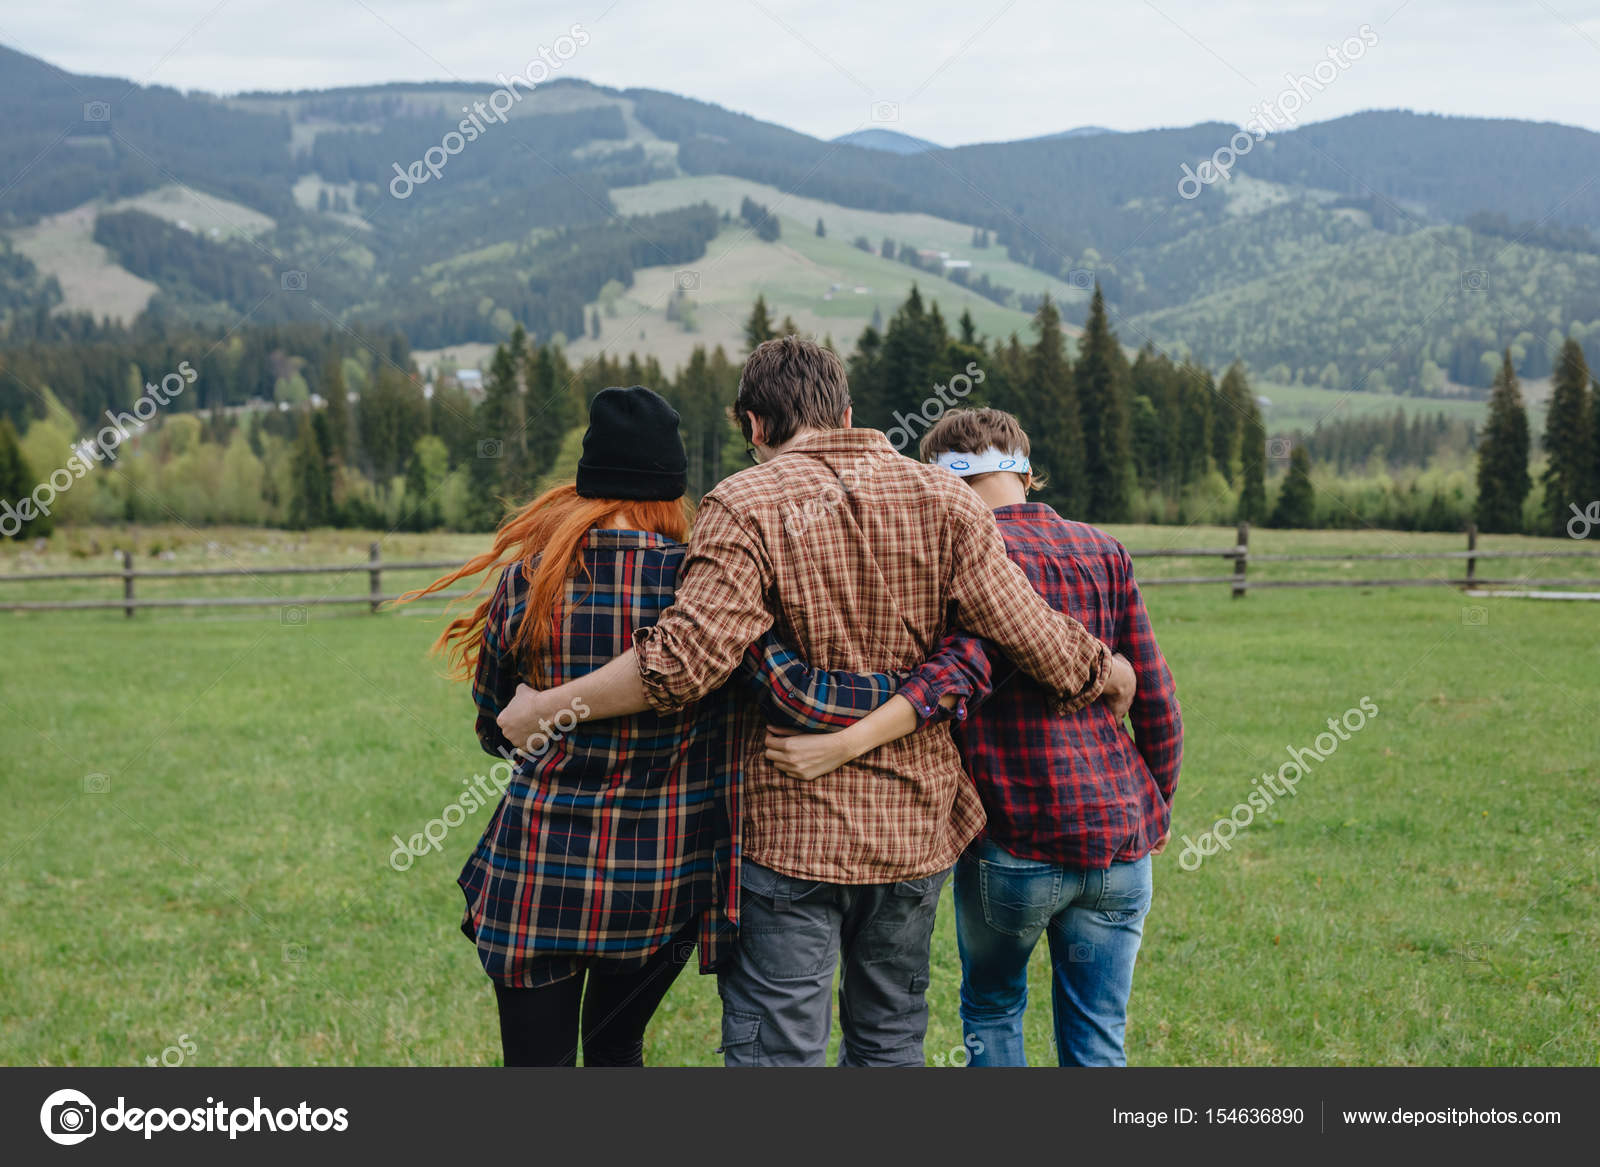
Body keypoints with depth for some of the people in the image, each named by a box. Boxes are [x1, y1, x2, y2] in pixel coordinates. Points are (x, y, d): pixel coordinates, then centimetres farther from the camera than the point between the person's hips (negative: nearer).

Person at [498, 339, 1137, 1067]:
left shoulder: (745, 507, -11)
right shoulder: (944, 500, 1)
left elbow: (686, 659, -22)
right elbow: (1029, 634, -2)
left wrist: (547, 708, -12)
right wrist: (1109, 674, 18)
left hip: (792, 826, -4)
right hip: (918, 822, 5)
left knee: (777, 1050, 2)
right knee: (890, 1041, 19)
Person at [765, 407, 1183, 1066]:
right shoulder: (1104, 550, 8)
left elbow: (974, 660, -27)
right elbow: (1156, 699, 8)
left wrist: (847, 744, -34)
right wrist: (1157, 807, 21)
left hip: (1016, 841, -4)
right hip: (1119, 833, 4)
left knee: (991, 1009, 20)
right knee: (1097, 1042, 12)